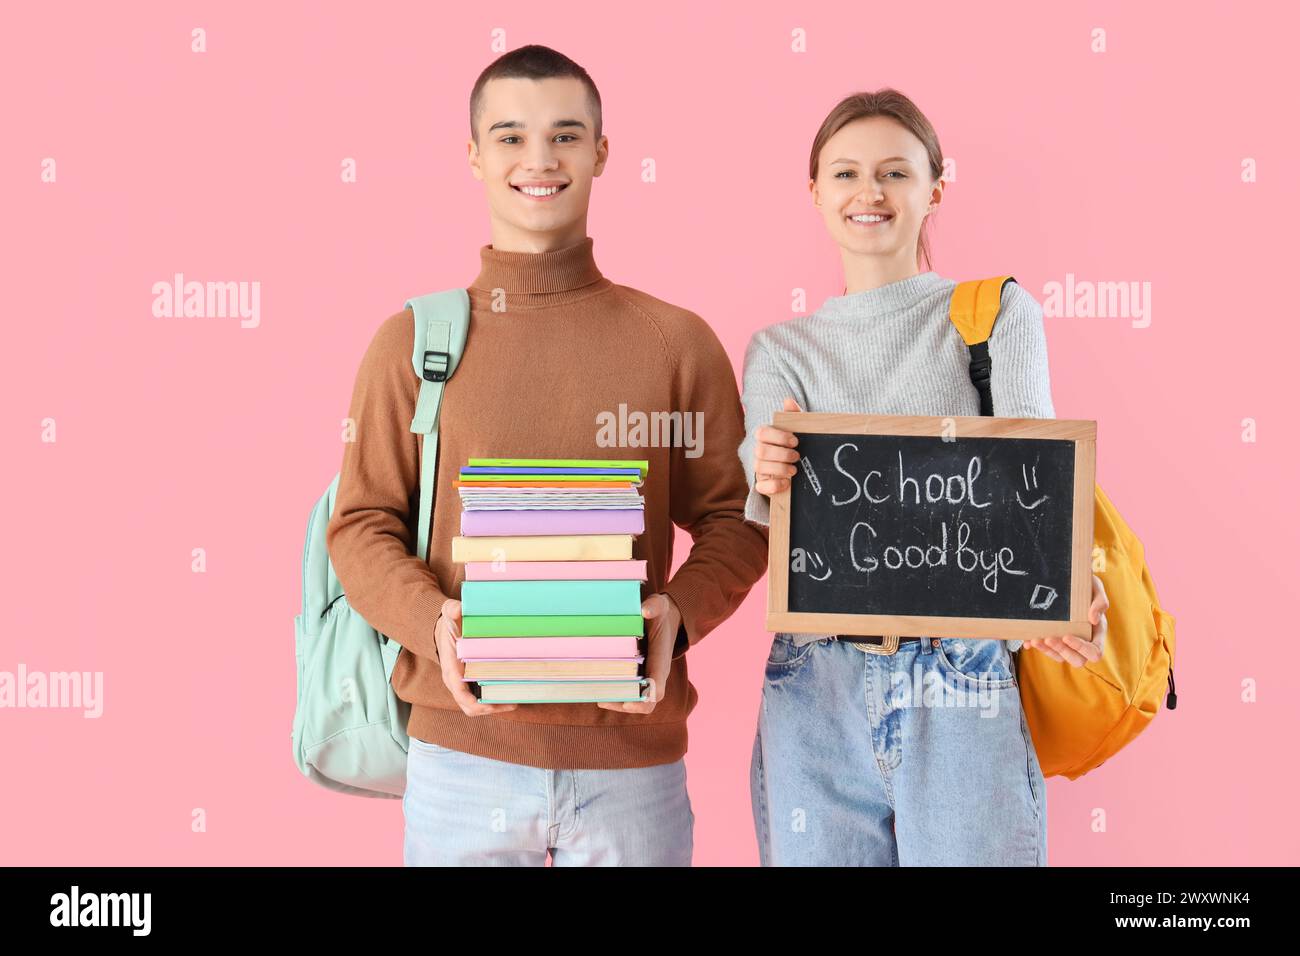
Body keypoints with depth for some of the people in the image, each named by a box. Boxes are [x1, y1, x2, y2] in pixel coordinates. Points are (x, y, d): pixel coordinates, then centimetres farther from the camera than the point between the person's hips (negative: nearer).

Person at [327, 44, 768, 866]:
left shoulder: (677, 341, 4)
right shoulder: (415, 341, 3)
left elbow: (734, 521, 5)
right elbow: (361, 527, 2)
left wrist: (677, 614, -14)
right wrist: (433, 622, -16)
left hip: (634, 761, 0)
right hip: (461, 750, 0)